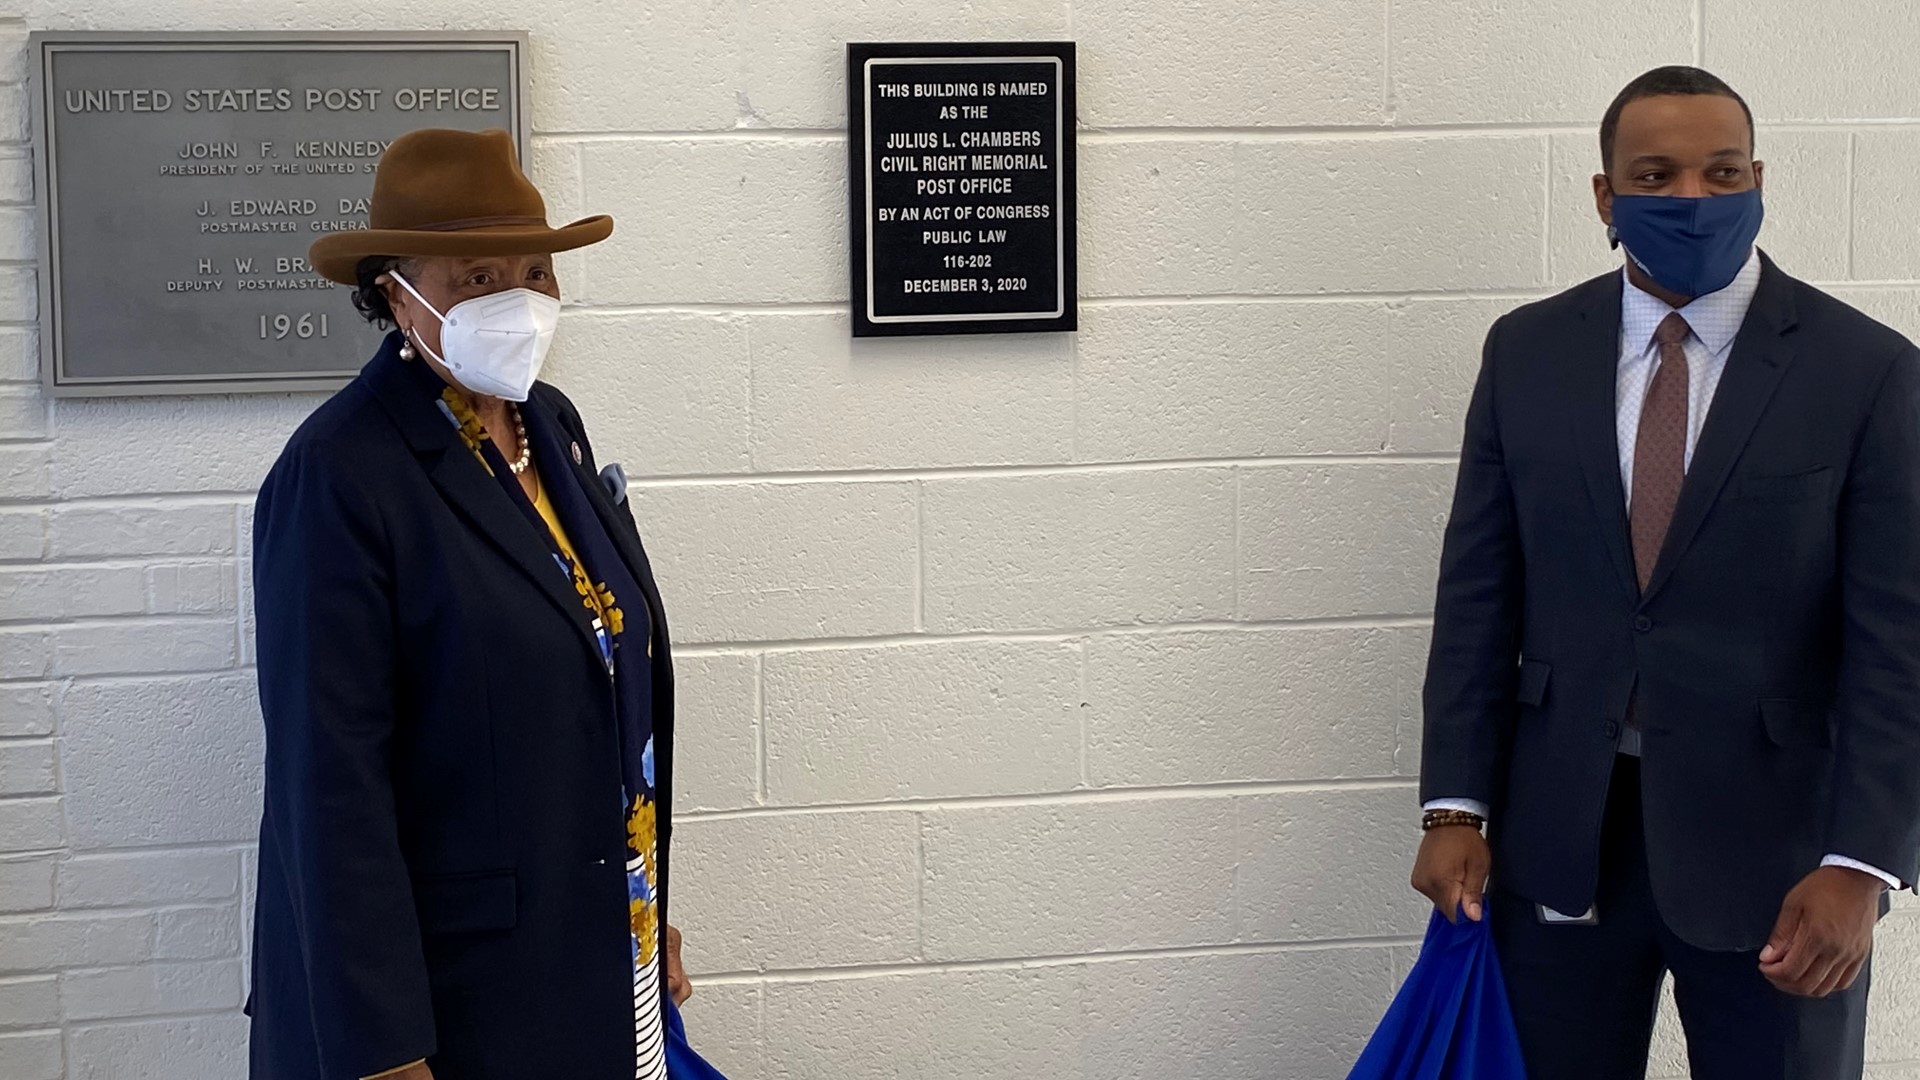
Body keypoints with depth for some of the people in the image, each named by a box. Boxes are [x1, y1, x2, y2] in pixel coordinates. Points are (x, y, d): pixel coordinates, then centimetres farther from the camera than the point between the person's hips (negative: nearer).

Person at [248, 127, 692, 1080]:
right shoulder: (338, 474, -17)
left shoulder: (551, 424, 5)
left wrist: (652, 916, 15)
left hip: (599, 951, 7)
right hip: (448, 985, -7)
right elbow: (330, 782, -19)